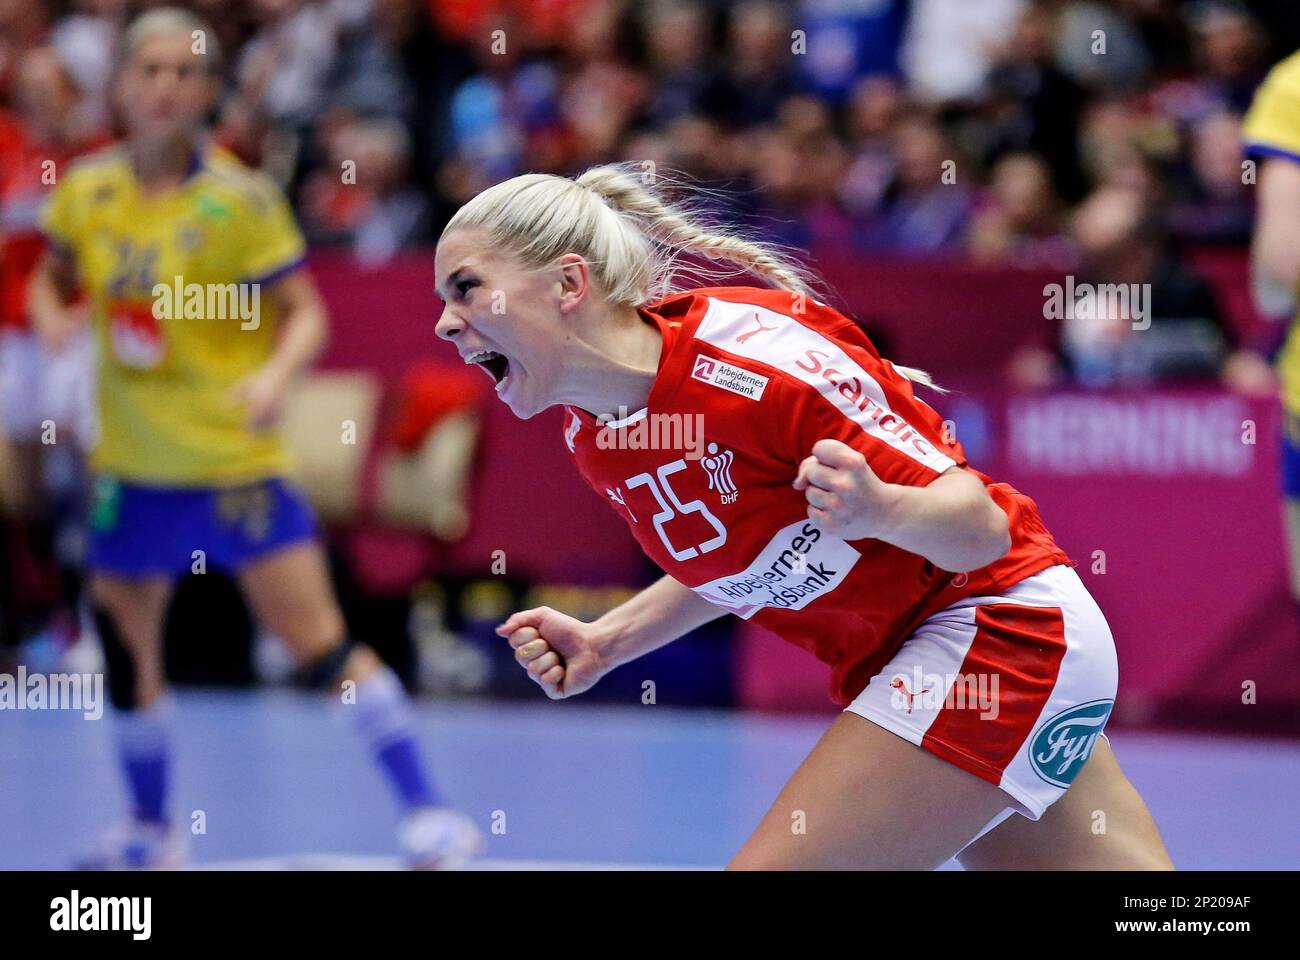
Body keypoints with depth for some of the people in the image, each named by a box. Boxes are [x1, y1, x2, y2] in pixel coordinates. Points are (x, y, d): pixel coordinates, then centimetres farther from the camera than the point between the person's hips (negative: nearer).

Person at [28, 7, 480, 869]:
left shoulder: (239, 199, -11)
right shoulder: (87, 191, 1)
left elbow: (306, 313, -9)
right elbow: (53, 277, 17)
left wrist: (276, 376, -29)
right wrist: (51, 315, -6)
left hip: (234, 460, -5)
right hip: (133, 467, 5)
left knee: (320, 644, -11)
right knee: (126, 652, 12)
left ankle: (429, 815, -7)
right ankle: (150, 832, 32)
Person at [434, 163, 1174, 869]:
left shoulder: (751, 351, -26)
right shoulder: (590, 438, -1)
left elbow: (980, 530, -22)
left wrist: (880, 509, -43)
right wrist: (607, 641, 3)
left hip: (996, 625, -9)